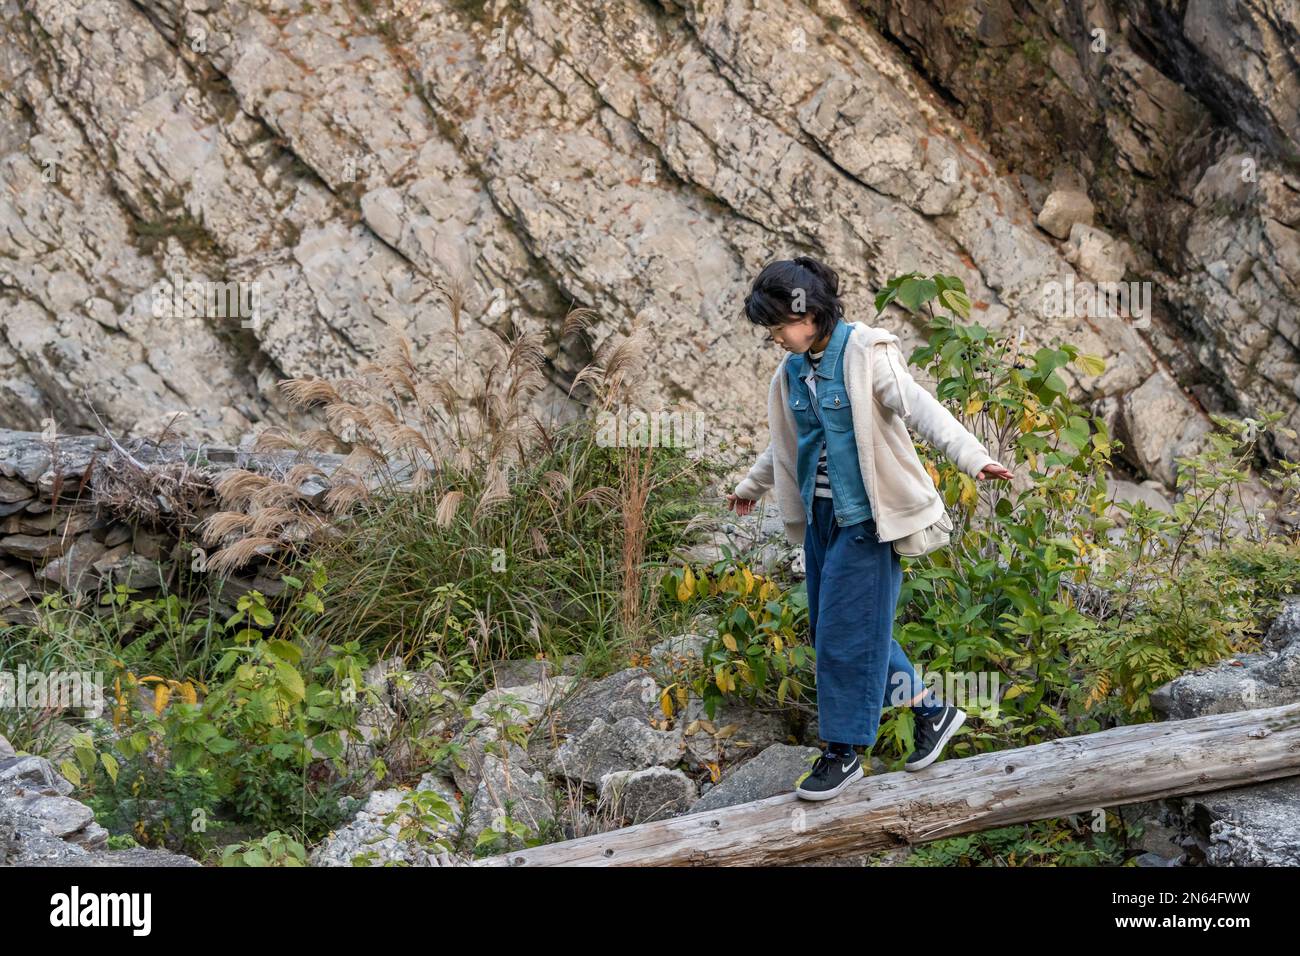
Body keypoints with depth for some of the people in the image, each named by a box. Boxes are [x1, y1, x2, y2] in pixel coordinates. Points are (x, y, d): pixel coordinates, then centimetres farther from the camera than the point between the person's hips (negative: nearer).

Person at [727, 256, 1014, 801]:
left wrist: (972, 456, -39)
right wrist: (753, 487, 41)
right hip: (822, 513, 8)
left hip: (868, 515, -8)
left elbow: (920, 408, -25)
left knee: (849, 631, -7)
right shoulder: (793, 369, 9)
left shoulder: (864, 354, -14)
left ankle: (844, 753, 5)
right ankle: (930, 709, 22)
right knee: (826, 630, 10)